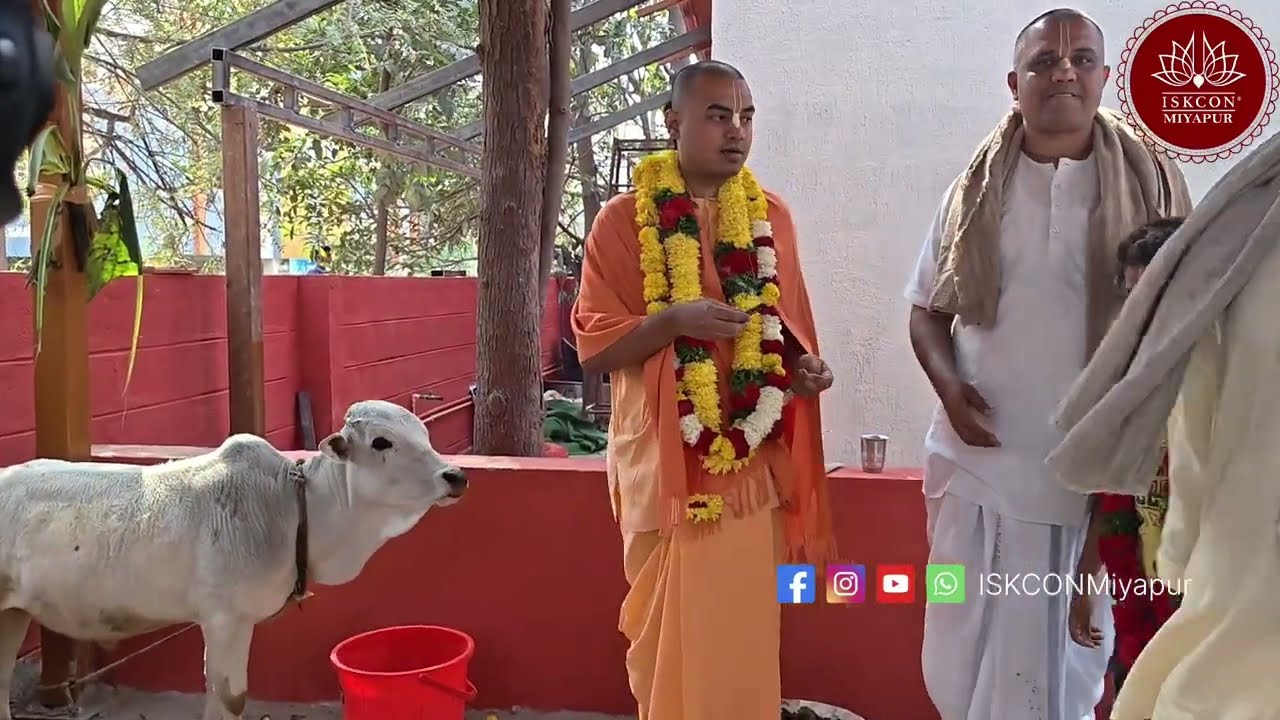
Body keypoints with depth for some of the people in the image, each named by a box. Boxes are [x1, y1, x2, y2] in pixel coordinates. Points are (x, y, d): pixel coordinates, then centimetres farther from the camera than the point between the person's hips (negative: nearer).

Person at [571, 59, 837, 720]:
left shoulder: (773, 215, 7)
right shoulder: (624, 219, -4)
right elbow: (594, 347, -5)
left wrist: (806, 365, -4)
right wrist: (672, 319, -21)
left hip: (751, 461, 3)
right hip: (664, 462, -3)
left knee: (744, 629, 11)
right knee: (669, 633, 7)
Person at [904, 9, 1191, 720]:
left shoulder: (1151, 184, 2)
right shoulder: (975, 190, 7)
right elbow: (927, 309, 11)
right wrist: (949, 386, -7)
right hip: (981, 460, 2)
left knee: (1070, 660, 8)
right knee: (966, 654, 9)